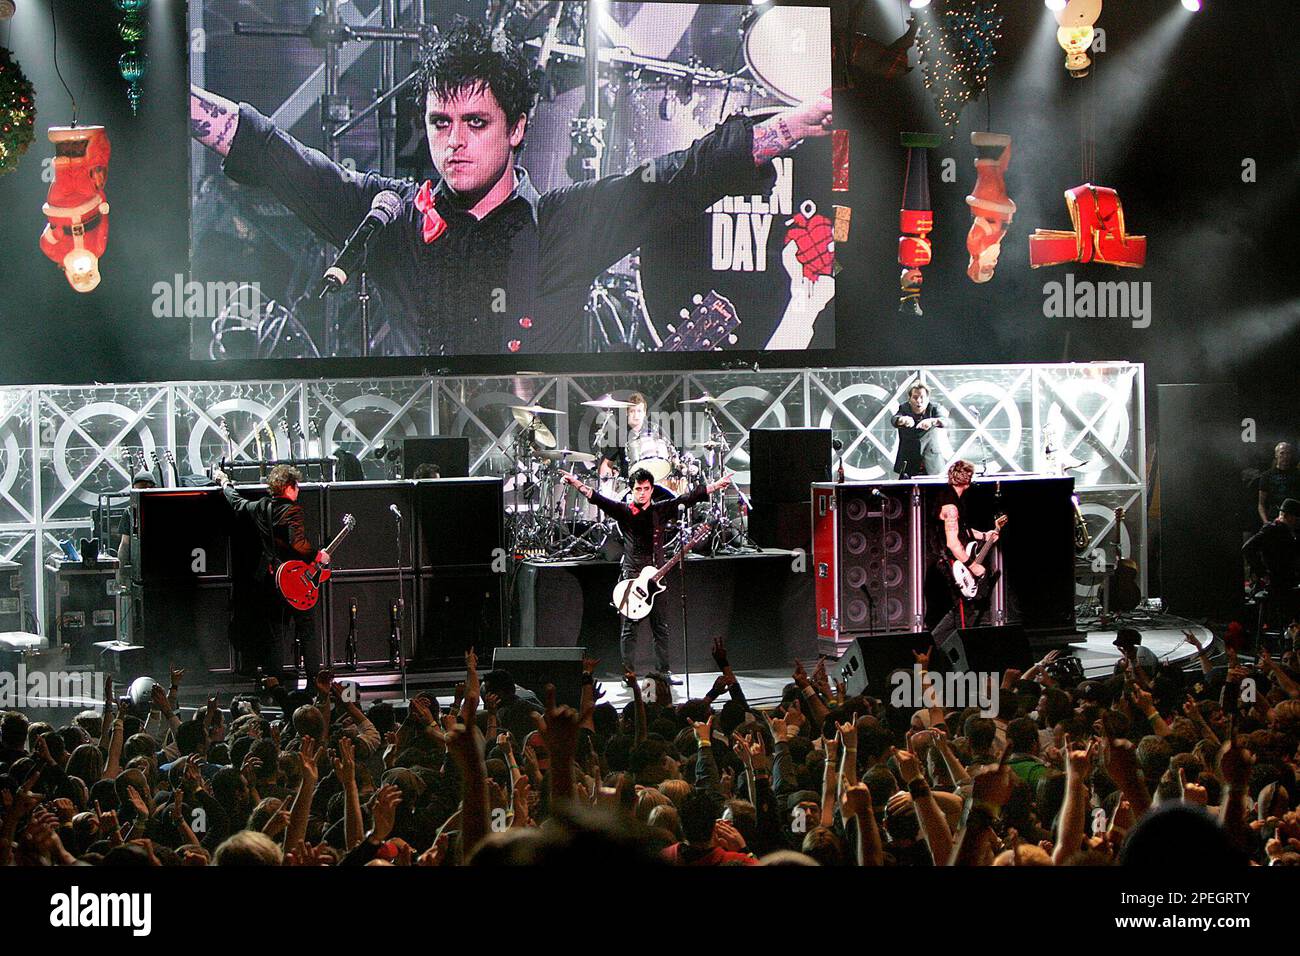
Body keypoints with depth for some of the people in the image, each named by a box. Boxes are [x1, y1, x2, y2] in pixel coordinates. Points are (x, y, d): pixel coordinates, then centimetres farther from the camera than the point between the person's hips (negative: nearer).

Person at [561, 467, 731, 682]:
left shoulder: (662, 510, 9)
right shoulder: (623, 511, 0)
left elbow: (689, 498, 11)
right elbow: (597, 498, -12)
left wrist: (717, 485, 11)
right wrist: (577, 483, -27)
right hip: (631, 577, -3)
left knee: (661, 627, 6)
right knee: (629, 628, -1)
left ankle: (664, 672, 13)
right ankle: (629, 674, 1)